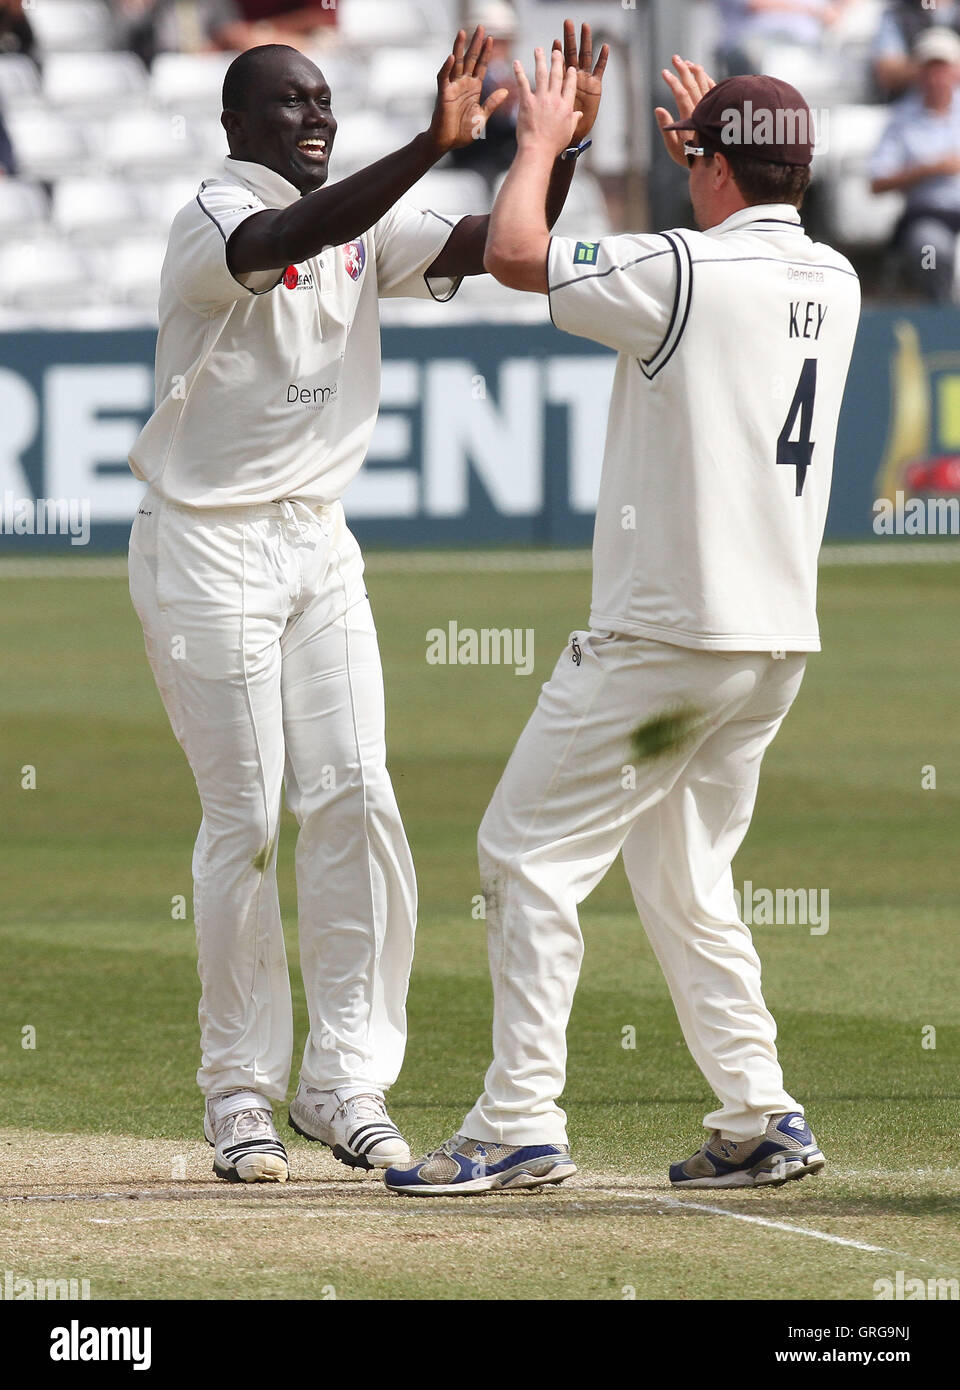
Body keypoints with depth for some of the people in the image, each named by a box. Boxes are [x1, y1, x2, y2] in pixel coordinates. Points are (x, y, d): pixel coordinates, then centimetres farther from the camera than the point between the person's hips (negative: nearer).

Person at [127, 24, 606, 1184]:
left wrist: (561, 144, -17)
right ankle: (238, 1090, 4)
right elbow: (292, 236, -35)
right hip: (208, 552, -6)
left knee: (355, 802, -2)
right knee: (245, 818, -5)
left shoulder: (366, 227, 9)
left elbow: (496, 246, -1)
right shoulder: (212, 220, -13)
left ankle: (343, 1079, 4)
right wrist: (436, 144, -45)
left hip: (319, 546, 6)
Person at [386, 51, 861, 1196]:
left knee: (528, 849, -1)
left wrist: (542, 141, 3)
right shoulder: (833, 285, 8)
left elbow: (515, 254, -12)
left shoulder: (690, 272, -15)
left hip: (663, 638, -8)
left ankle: (519, 1126, -7)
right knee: (682, 875, 19)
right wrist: (712, 136, 38)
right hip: (778, 640, 8)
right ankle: (758, 1118, 13)